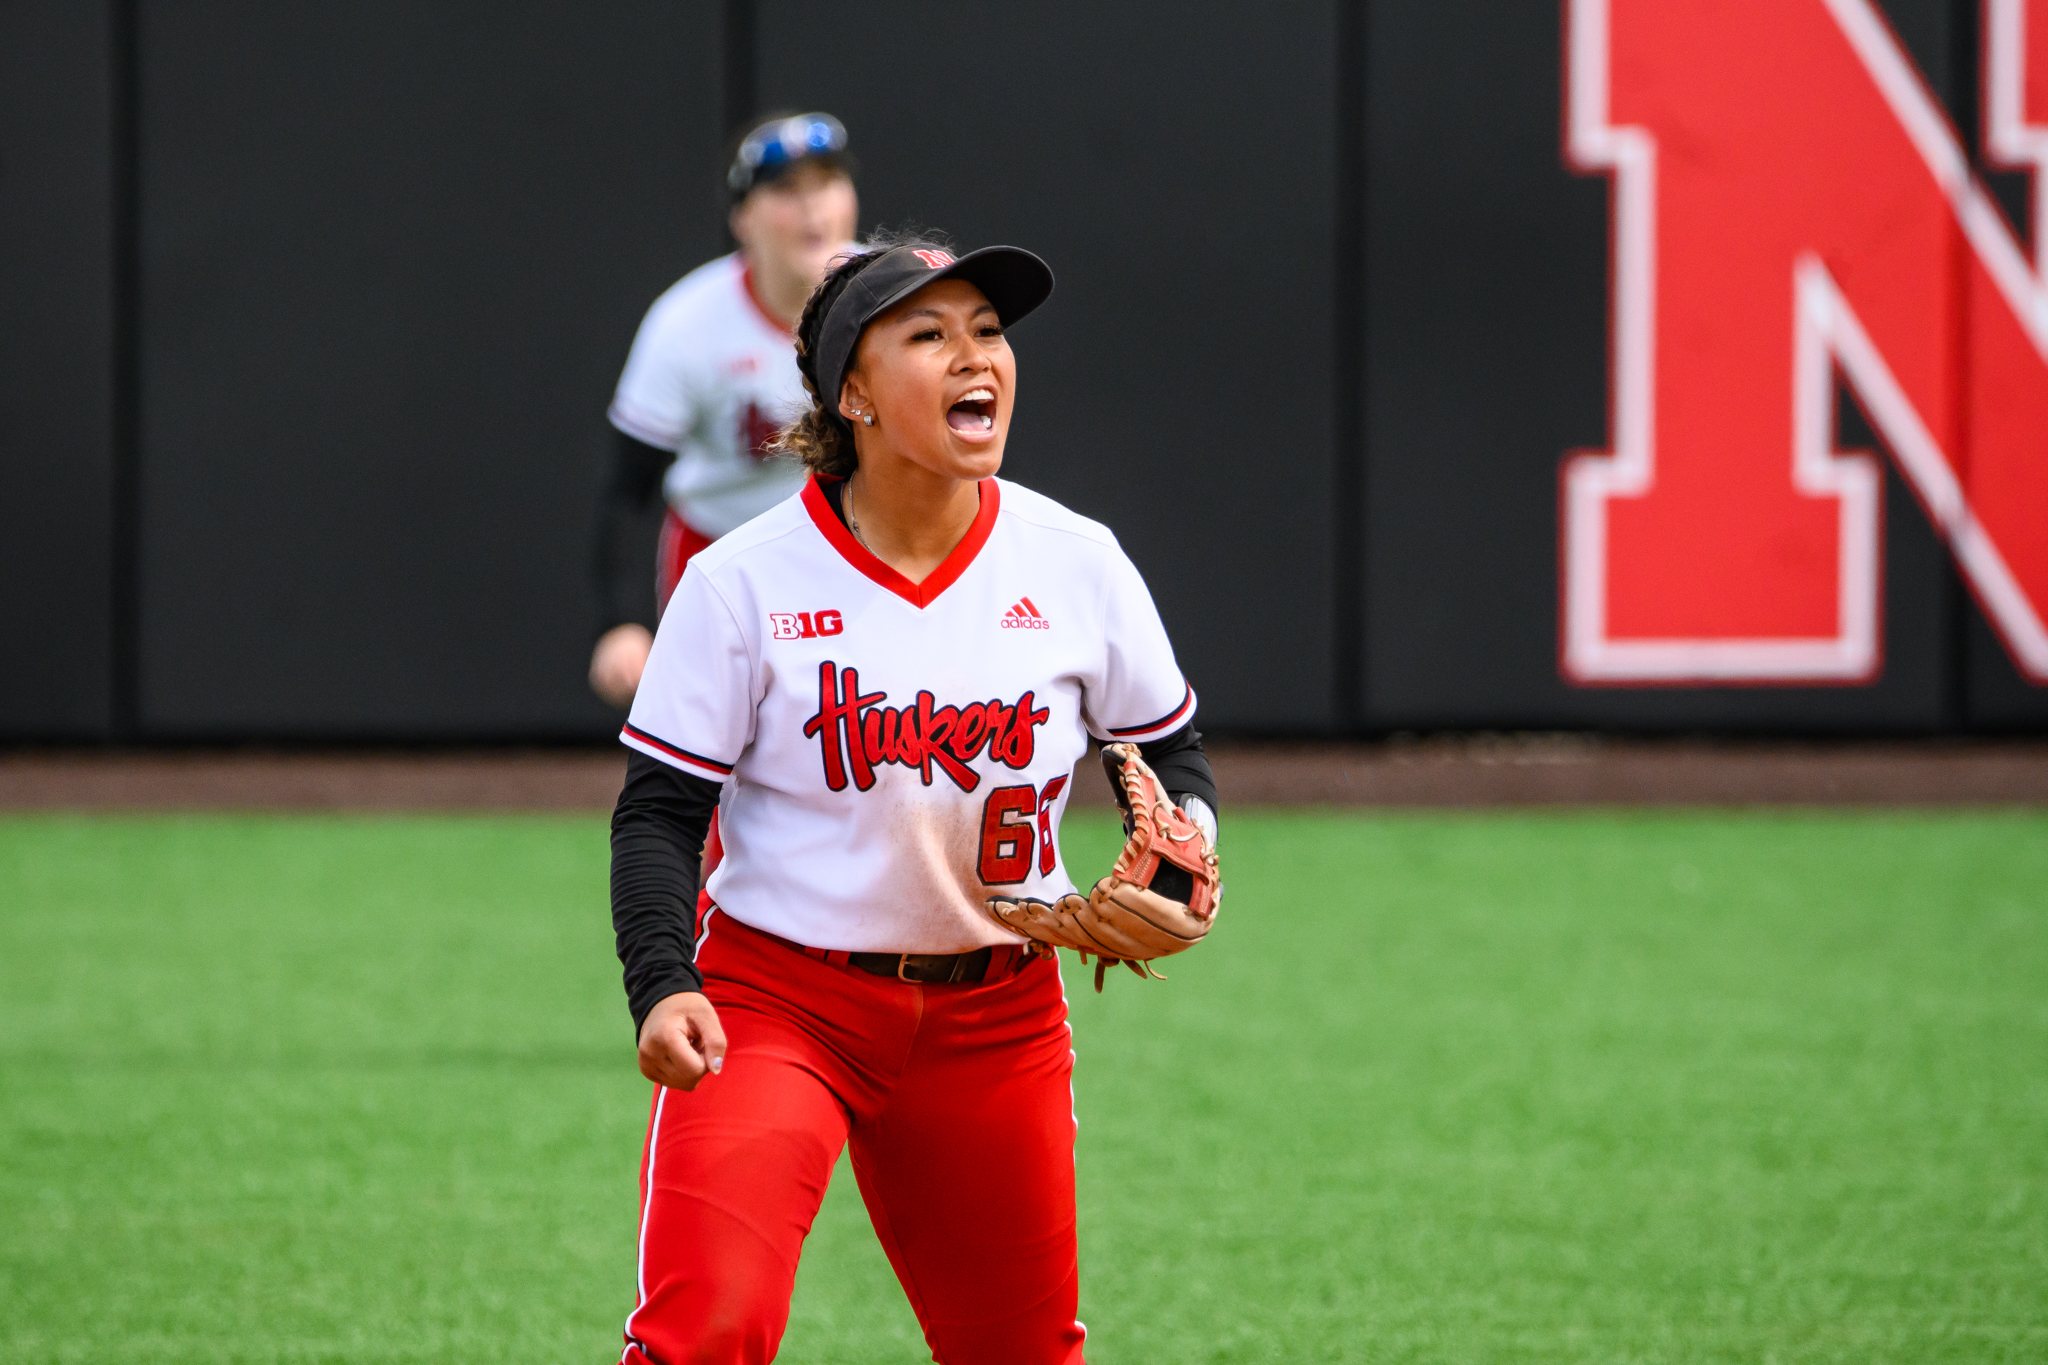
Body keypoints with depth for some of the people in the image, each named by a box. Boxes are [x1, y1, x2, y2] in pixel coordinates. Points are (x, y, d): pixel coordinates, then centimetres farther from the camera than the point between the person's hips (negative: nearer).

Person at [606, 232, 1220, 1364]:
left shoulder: (1076, 564, -2)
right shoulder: (745, 581, -10)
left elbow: (1170, 753, 11)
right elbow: (659, 811, -8)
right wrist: (661, 985, -24)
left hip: (997, 1012, 4)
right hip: (773, 997, -4)